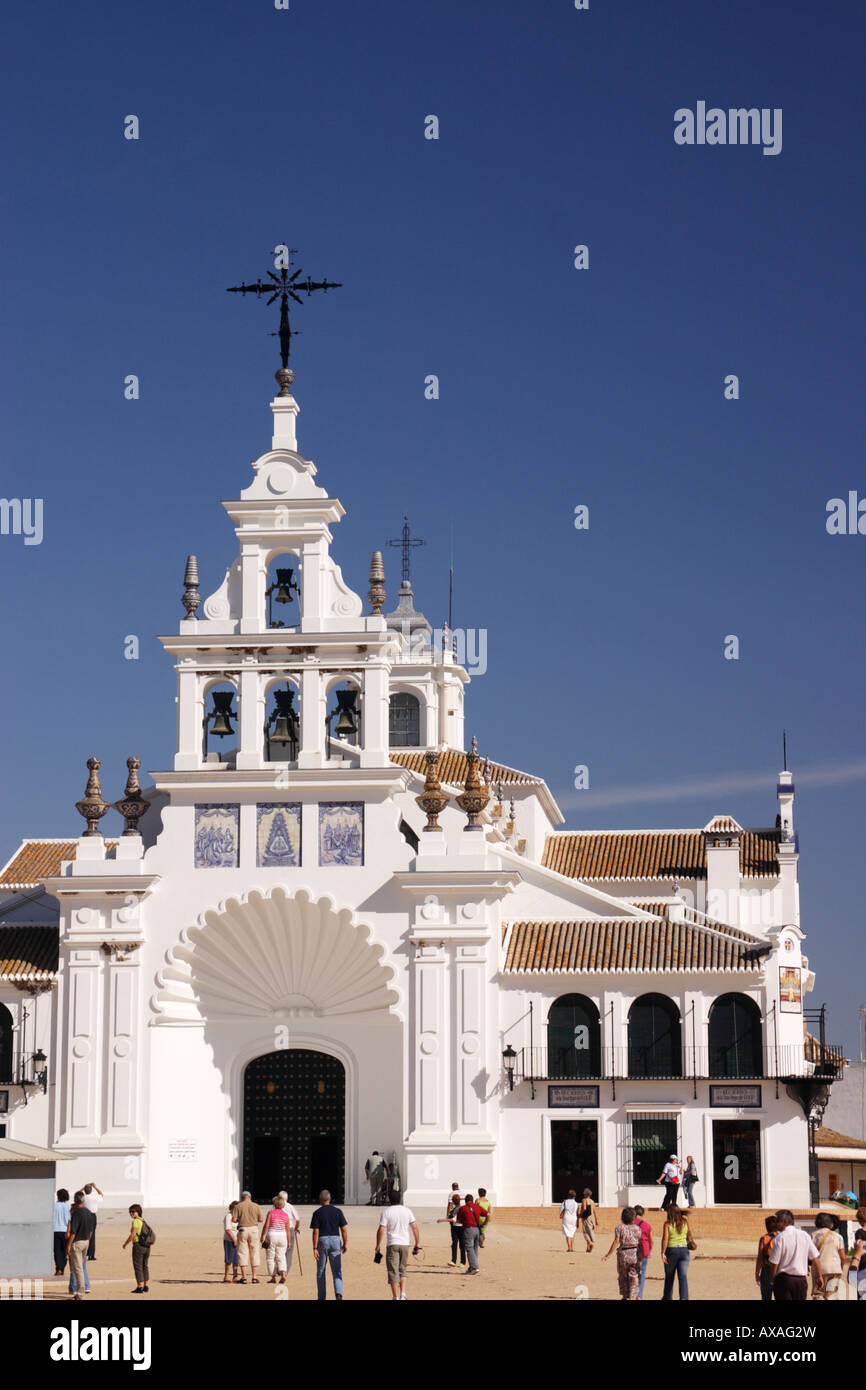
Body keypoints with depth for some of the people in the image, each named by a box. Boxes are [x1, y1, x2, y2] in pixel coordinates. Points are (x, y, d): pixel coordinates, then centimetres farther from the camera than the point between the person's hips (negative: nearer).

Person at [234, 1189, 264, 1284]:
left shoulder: (238, 1206, 0)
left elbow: (234, 1219, -6)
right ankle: (254, 1276, 6)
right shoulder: (256, 1206, 3)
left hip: (242, 1230, -1)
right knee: (254, 1253, 7)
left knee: (242, 1253, 3)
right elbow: (261, 1219, 0)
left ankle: (244, 1277, -2)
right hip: (254, 1229, 1)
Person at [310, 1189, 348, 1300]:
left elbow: (315, 1232, -11)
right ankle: (338, 1293, -19)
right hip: (335, 1241, 1)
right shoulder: (337, 1211, 1)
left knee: (321, 1271, 12)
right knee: (337, 1271, 3)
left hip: (322, 1241, -1)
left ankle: (322, 1298, 14)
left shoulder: (317, 1213, -5)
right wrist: (345, 1243, 9)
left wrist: (315, 1248, -11)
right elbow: (343, 1229, 0)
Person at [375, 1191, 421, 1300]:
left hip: (392, 1245, -3)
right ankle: (403, 1295, 3)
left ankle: (396, 1297, -4)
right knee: (402, 1270, 16)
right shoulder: (407, 1211, 4)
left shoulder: (386, 1212, -5)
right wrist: (418, 1243, 10)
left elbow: (381, 1230, -9)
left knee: (393, 1272, 0)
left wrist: (378, 1245, -1)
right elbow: (414, 1227, 3)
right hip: (405, 1244, 3)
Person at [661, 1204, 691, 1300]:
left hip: (671, 1250, -2)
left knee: (669, 1277, 16)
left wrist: (663, 1253, -15)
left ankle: (667, 1298, 30)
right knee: (683, 1277, -3)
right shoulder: (685, 1221, 2)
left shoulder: (668, 1223, -7)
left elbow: (665, 1239, -15)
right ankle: (684, 1297, -20)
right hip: (684, 1251, 2)